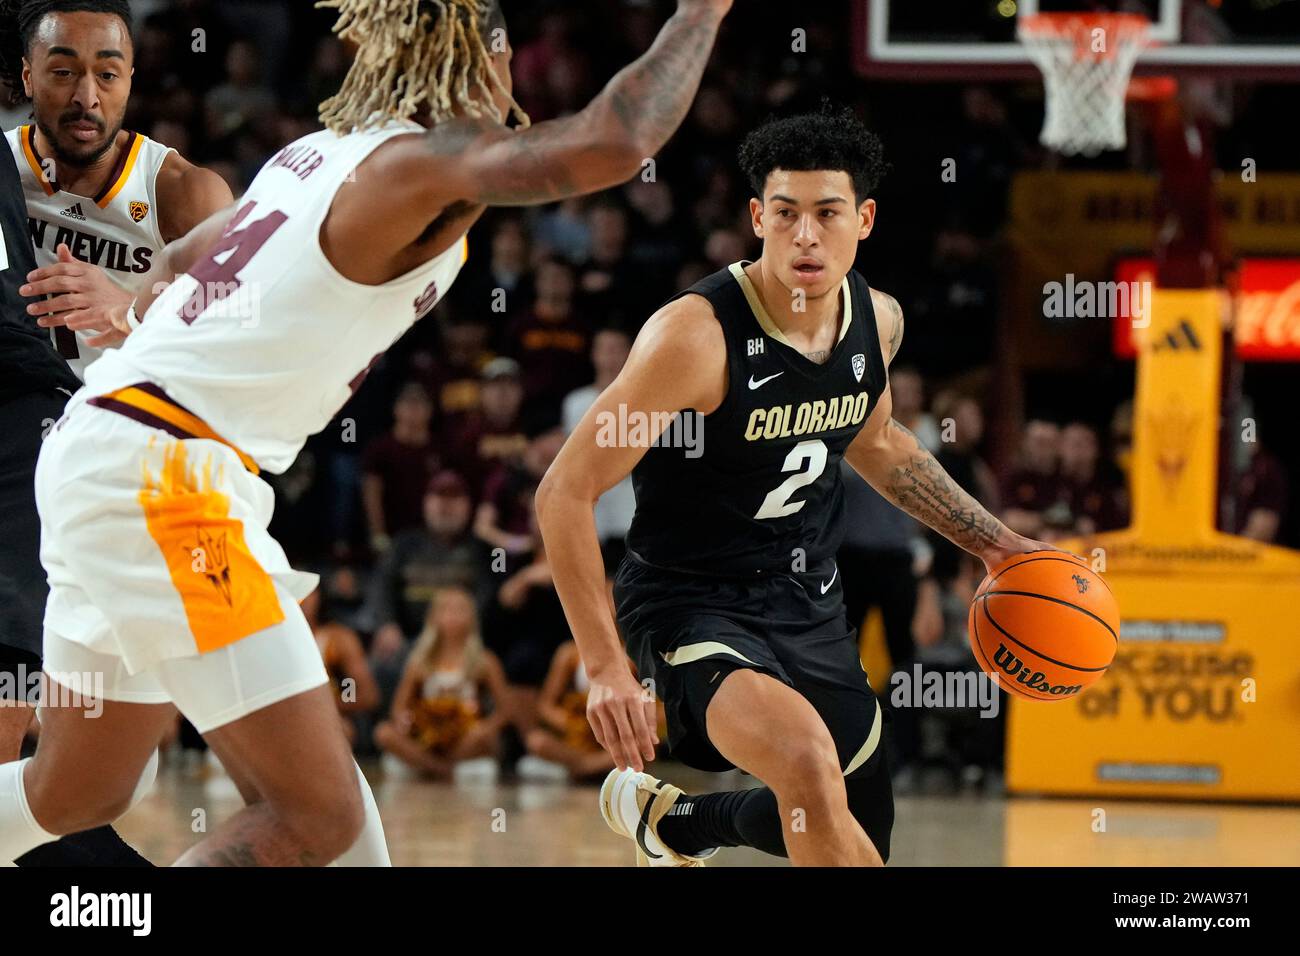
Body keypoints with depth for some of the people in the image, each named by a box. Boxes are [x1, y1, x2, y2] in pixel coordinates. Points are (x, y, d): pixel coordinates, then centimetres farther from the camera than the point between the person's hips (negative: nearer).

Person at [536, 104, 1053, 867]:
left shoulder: (877, 320, -3)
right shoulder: (698, 335, -25)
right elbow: (566, 493, -23)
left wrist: (990, 539, 16)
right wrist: (606, 668, -26)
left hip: (811, 602, 7)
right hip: (696, 605, -7)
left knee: (860, 834, 19)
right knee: (806, 758, -37)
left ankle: (670, 819, 46)